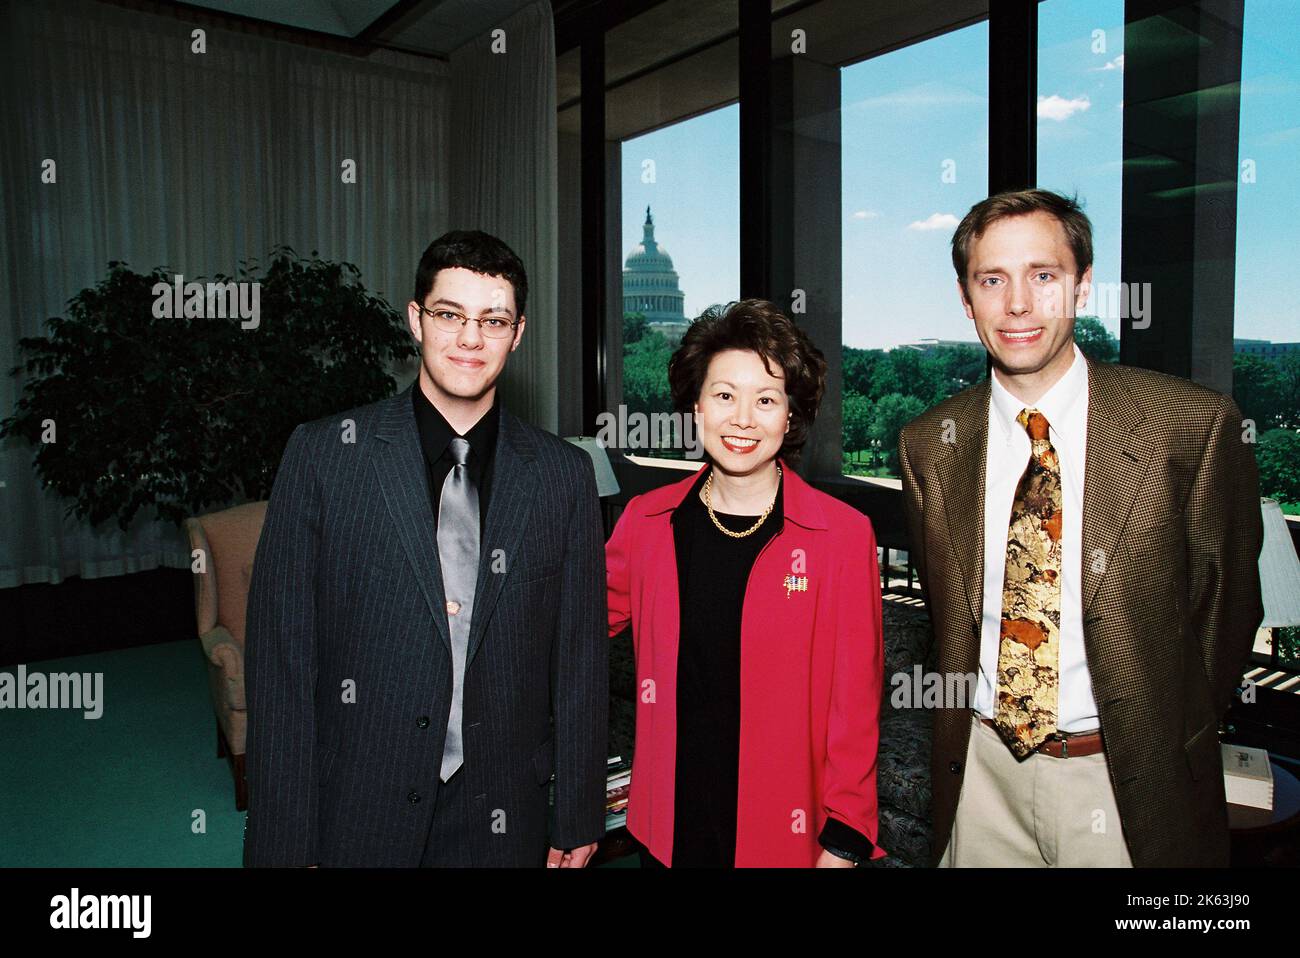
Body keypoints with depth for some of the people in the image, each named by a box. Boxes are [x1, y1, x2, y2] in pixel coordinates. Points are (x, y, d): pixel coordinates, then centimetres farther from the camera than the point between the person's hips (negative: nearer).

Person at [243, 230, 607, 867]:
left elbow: (581, 658, 1)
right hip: (354, 817, -1)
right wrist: (283, 842, -7)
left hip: (502, 822, 2)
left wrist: (580, 820, 4)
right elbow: (281, 656, -6)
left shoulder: (564, 475, -2)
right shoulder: (321, 454, -6)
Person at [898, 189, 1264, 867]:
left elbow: (1228, 605, -1)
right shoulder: (928, 445, -4)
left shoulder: (1195, 425, -13)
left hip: (1129, 785, -2)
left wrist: (1165, 746, 3)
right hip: (983, 768, 3)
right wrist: (961, 737, 5)